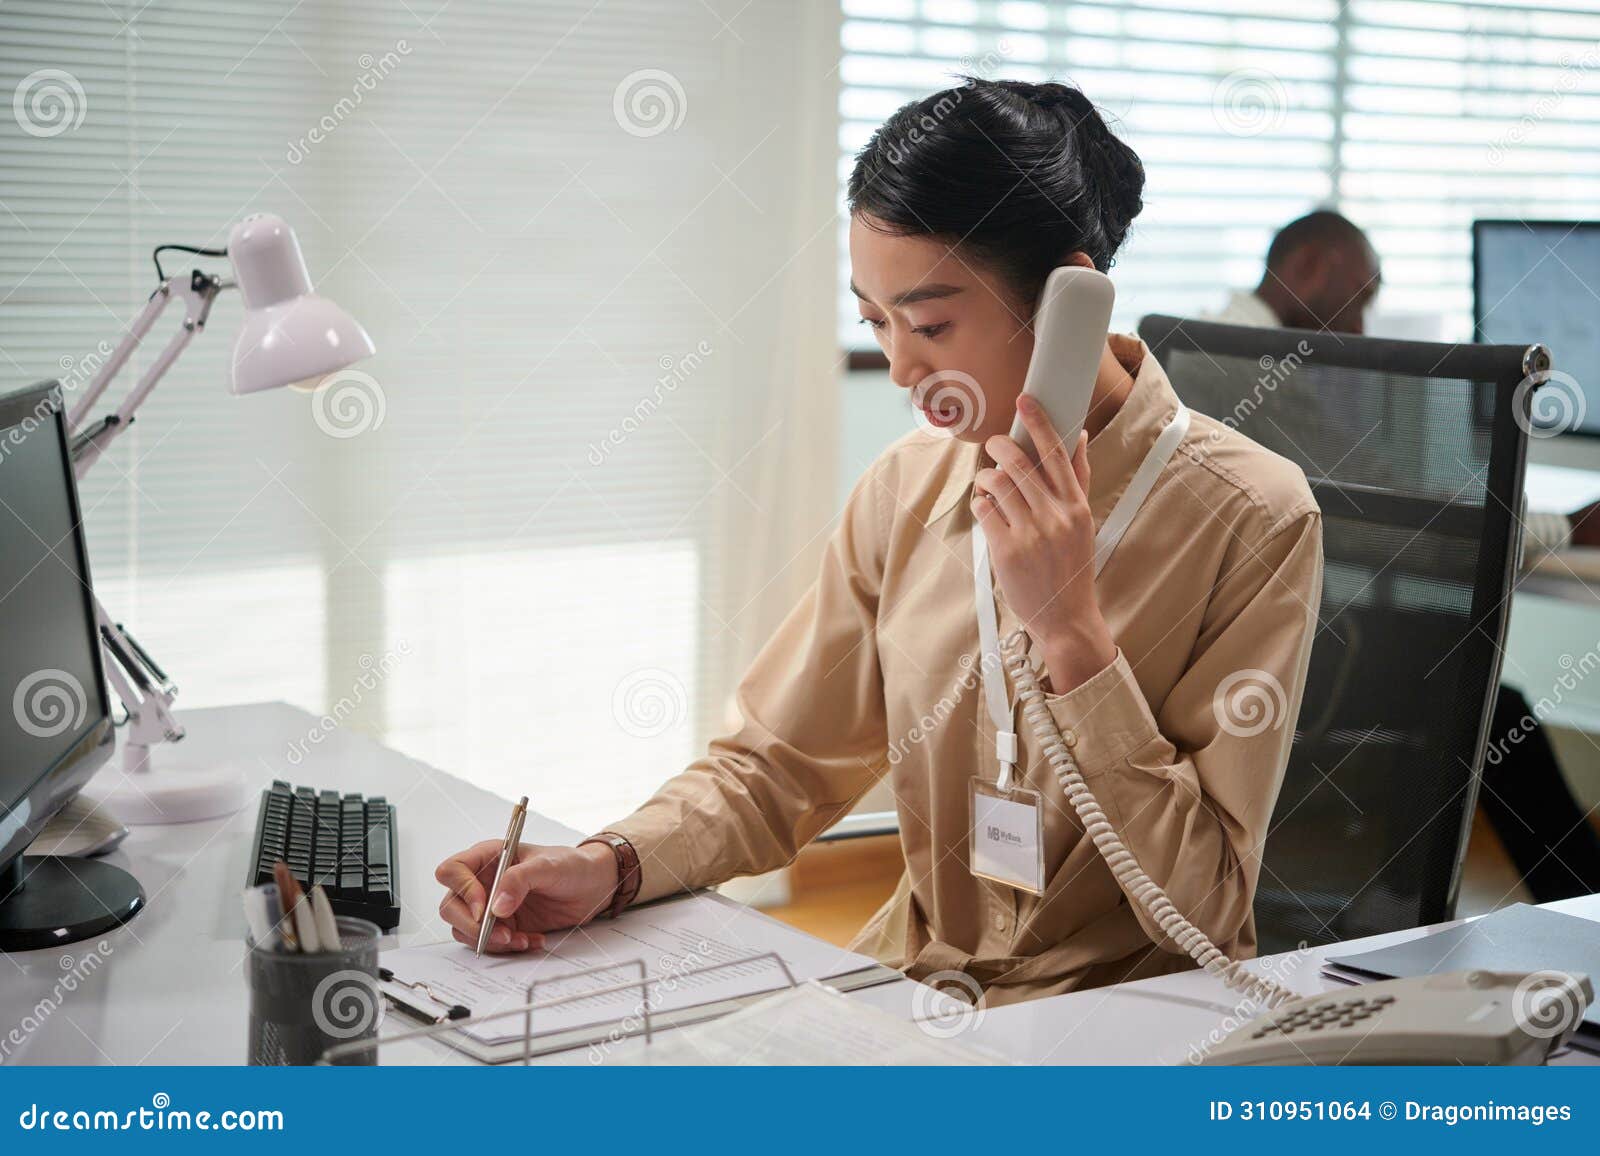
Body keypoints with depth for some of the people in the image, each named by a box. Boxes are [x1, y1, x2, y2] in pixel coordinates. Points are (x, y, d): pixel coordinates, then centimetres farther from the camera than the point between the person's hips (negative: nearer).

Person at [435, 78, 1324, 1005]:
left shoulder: (1252, 518, -13)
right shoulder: (909, 486, 3)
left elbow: (1203, 906, -13)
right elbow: (780, 765, 8)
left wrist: (1072, 630, -21)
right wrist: (611, 864, -11)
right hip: (910, 987, 5)